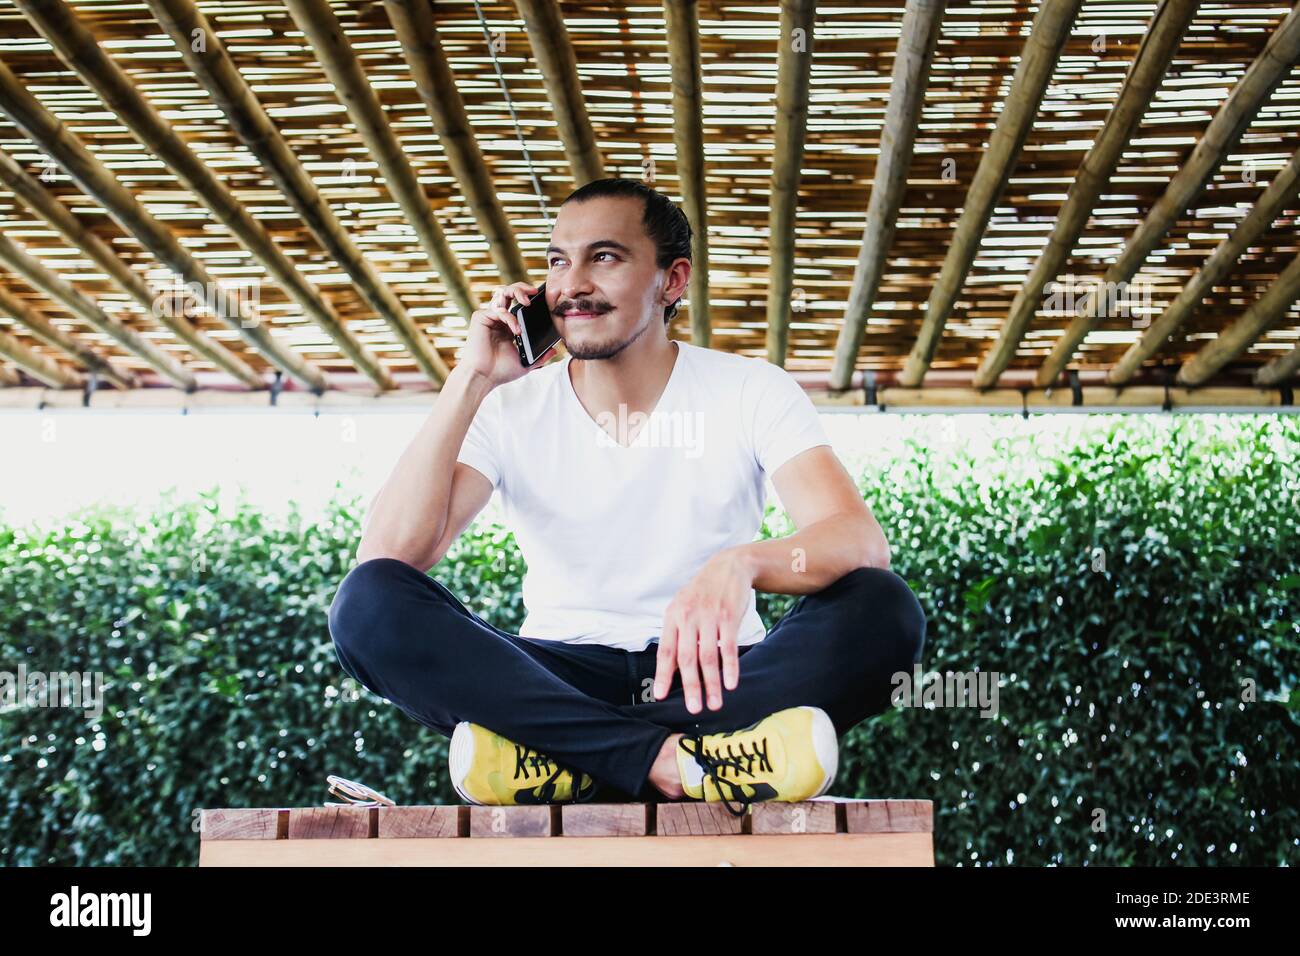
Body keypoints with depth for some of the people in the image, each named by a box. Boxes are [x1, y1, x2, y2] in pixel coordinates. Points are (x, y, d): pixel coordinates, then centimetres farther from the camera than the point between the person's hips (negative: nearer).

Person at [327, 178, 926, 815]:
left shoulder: (752, 392, -1)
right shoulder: (510, 409, 2)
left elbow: (862, 540, -17)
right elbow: (387, 553, -12)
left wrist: (740, 564, -39)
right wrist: (471, 380, -14)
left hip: (711, 678, 0)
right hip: (559, 679, 1)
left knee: (882, 609, -29)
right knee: (369, 601, -24)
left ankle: (569, 761, -31)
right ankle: (670, 761, -35)